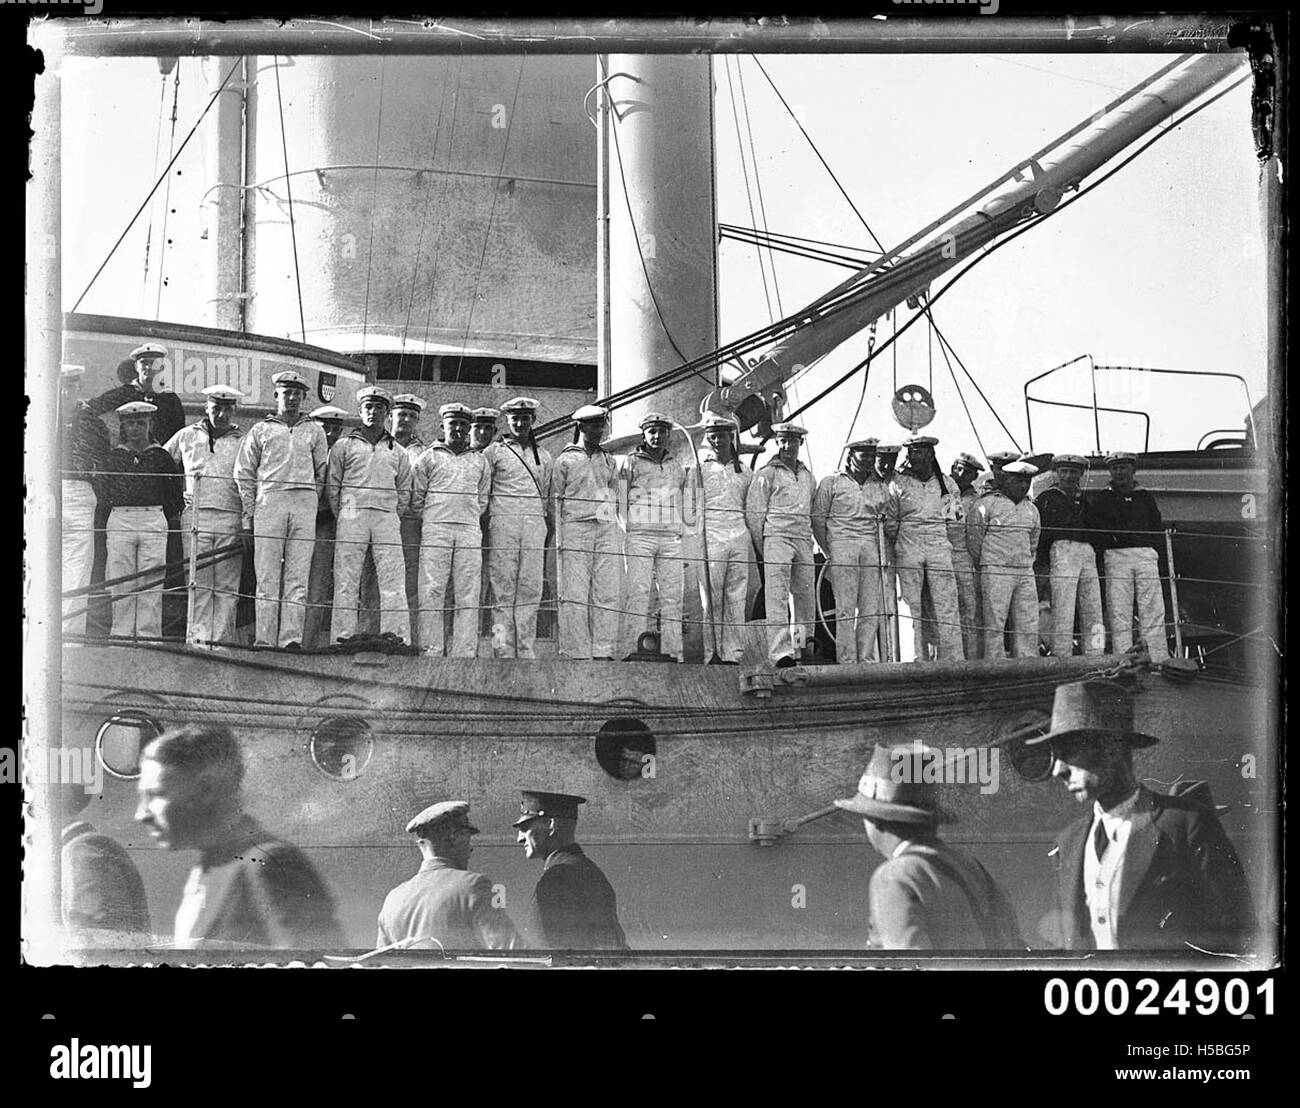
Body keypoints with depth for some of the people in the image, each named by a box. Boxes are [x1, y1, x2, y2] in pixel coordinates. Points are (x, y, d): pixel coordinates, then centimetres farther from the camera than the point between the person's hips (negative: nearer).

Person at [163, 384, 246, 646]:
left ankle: (222, 638, 0)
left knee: (227, 585, -2)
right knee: (198, 583, -4)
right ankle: (197, 637, -4)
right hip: (195, 515, 0)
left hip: (231, 519, 0)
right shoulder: (187, 436, 15)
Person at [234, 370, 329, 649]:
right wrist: (249, 511, 2)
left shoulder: (314, 431, 19)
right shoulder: (260, 430, 13)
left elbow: (323, 473, 19)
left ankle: (291, 637, -8)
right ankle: (265, 639, -6)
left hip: (305, 504, 1)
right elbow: (244, 473, 11)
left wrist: (313, 501, 7)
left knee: (298, 575, -5)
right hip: (268, 502, -1)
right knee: (267, 576, -5)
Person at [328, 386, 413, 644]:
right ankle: (343, 637, -7)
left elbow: (404, 493, 18)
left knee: (393, 579, -8)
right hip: (351, 517, -2)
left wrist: (391, 519, 8)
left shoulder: (398, 452, 17)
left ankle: (397, 636, -12)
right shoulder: (344, 445, 11)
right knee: (346, 581, -6)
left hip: (387, 519, 2)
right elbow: (332, 487, 9)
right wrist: (343, 518, 4)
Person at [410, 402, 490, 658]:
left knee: (468, 595, -3)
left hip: (470, 531, 2)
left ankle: (465, 653, -4)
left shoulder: (480, 461, 18)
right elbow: (416, 498, 11)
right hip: (435, 531, -2)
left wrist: (470, 519, 14)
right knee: (432, 592, -8)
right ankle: (431, 652, -9)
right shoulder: (428, 457, 10)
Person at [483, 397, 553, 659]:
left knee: (531, 589, -1)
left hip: (535, 525, 3)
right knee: (503, 591, -6)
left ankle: (525, 651, 2)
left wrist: (548, 530, 15)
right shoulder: (493, 452, 7)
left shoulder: (544, 456, 18)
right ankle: (504, 651, -5)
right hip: (503, 523, -3)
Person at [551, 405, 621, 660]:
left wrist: (614, 531, 12)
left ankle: (603, 651, 0)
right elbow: (555, 501, 3)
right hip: (575, 527, -4)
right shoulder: (566, 460, 6)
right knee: (574, 595, -6)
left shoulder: (609, 462, 19)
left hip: (606, 530, 4)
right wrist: (558, 537, -5)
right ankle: (575, 653, -6)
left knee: (607, 594, -2)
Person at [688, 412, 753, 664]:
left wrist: (754, 548, 13)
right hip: (710, 537, -3)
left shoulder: (745, 472, 17)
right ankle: (710, 651, -3)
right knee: (711, 599, -6)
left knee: (737, 600, 0)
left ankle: (733, 654, 2)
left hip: (740, 538, 3)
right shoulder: (698, 467, 8)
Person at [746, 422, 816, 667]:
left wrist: (810, 540, 16)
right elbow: (754, 512, -1)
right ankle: (780, 652, -20)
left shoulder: (808, 476, 21)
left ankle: (806, 646, 12)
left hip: (804, 540, 5)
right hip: (776, 537, -5)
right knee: (777, 597, -12)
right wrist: (761, 549, -5)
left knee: (805, 596, 4)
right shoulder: (766, 474, 3)